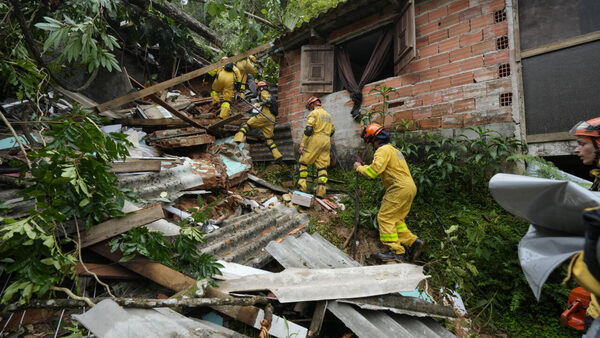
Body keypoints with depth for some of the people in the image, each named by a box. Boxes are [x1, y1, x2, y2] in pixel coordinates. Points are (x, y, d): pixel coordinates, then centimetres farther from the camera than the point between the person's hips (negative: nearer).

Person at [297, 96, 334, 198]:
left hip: (315, 140, -6)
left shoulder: (314, 113, -1)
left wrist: (302, 145, -13)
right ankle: (321, 191, -1)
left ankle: (302, 187, -5)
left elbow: (308, 130, -11)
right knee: (322, 167, 4)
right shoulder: (328, 115, 22)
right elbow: (332, 131, 24)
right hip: (326, 142, 6)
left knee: (304, 162, 3)